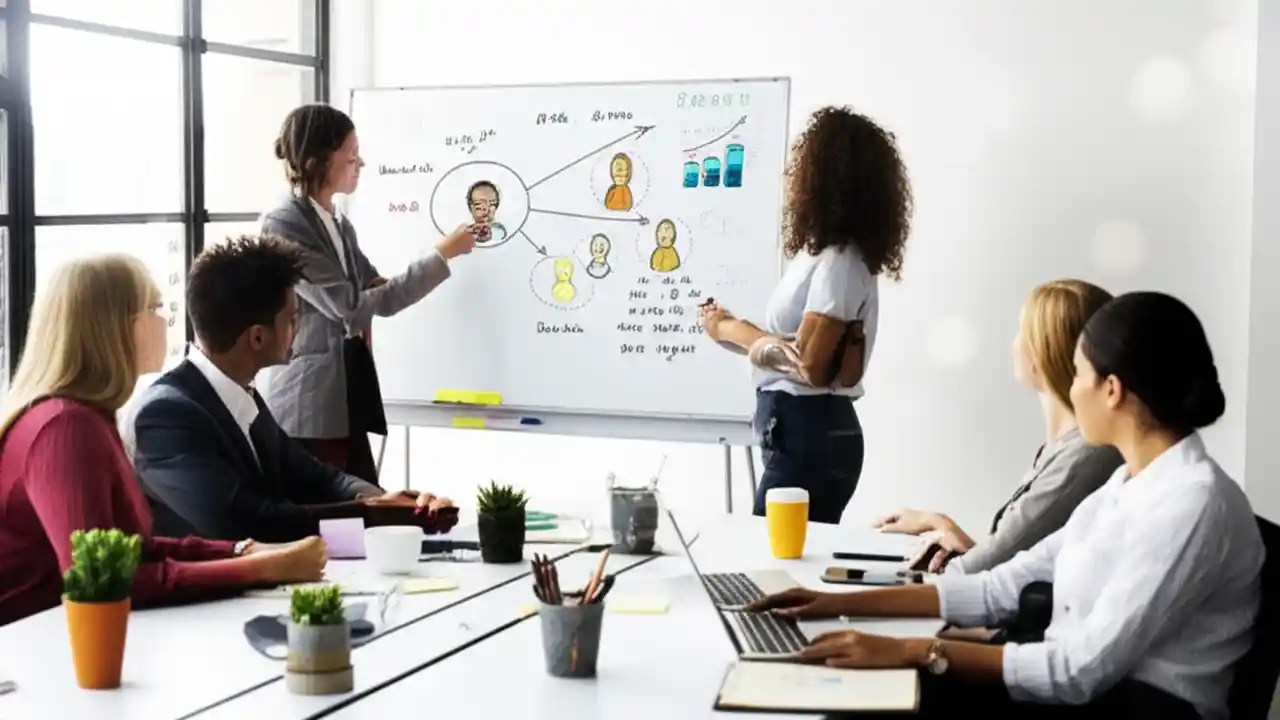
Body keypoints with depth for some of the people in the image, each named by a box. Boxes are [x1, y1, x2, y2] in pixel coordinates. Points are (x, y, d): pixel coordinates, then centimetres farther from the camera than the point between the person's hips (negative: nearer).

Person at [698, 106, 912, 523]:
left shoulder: (838, 261, -16)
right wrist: (733, 330, 2)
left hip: (811, 436, -9)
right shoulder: (823, 253, 12)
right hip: (799, 430, 9)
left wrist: (735, 330, -9)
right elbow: (794, 346, 6)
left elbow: (808, 364, -21)